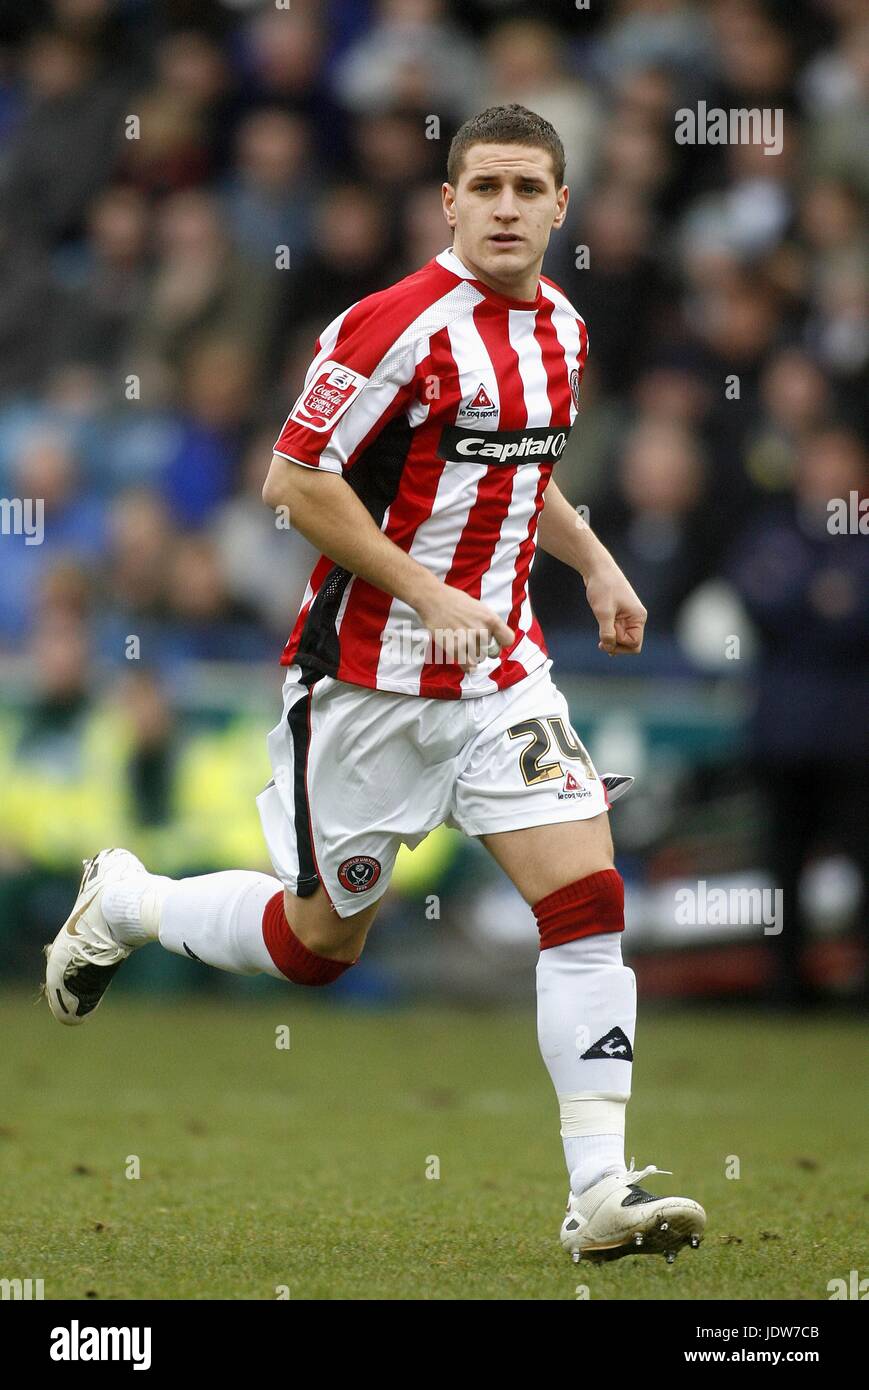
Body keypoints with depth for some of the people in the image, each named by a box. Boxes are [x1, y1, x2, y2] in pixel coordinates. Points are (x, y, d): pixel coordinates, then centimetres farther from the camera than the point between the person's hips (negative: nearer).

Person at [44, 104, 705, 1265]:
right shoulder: (400, 326, -17)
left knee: (589, 901, -10)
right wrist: (430, 595, -21)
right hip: (370, 680, -6)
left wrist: (594, 562, 12)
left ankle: (601, 1192, -9)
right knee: (321, 941, 7)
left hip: (501, 671, 6)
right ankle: (125, 903, 36)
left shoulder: (560, 328, 8)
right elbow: (295, 482, -17)